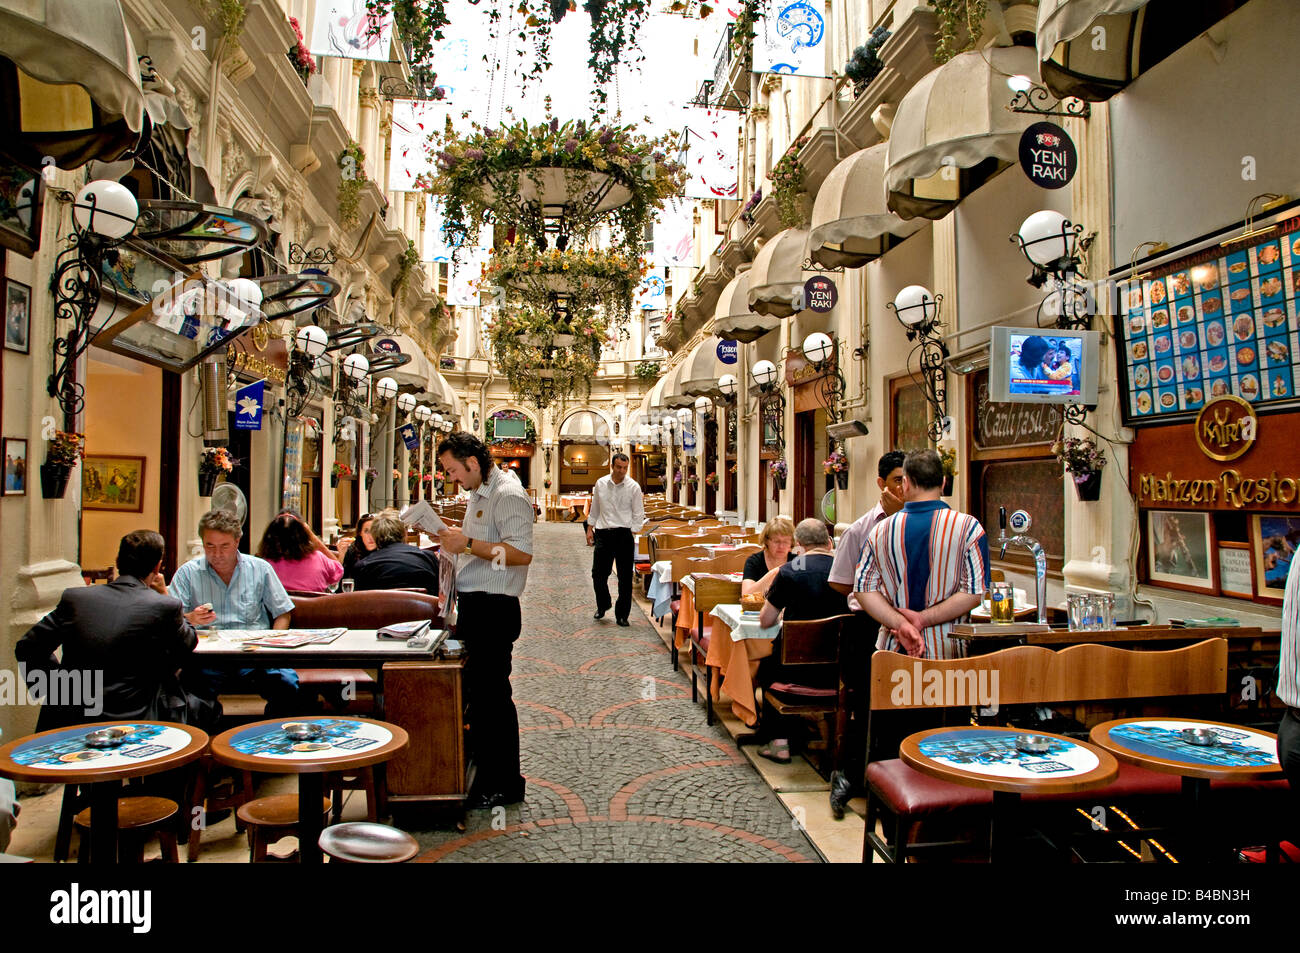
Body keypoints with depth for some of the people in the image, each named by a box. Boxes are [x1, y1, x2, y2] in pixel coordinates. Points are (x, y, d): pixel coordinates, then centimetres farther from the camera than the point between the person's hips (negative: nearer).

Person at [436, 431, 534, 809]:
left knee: (492, 693, -3)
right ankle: (483, 771, 27)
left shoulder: (508, 495, -14)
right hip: (473, 605, 10)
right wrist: (453, 541, 13)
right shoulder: (477, 495, 18)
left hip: (494, 608, -10)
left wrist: (467, 543, -23)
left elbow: (522, 553, -24)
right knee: (475, 690, 15)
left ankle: (505, 784, 9)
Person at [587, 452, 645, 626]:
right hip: (603, 533, 2)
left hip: (624, 534, -2)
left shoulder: (633, 487, -3)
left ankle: (622, 615, 13)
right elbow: (595, 508, 16)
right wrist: (590, 528, 14)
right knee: (598, 573, 5)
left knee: (625, 577, 2)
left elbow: (638, 514, 0)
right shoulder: (601, 483, 5)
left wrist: (632, 533, -7)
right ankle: (602, 605, 31)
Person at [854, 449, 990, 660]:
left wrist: (900, 624, -11)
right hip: (947, 649, -2)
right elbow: (976, 592, -10)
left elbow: (863, 589, -3)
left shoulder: (880, 531, 2)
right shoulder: (968, 527, -4)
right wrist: (924, 619, -10)